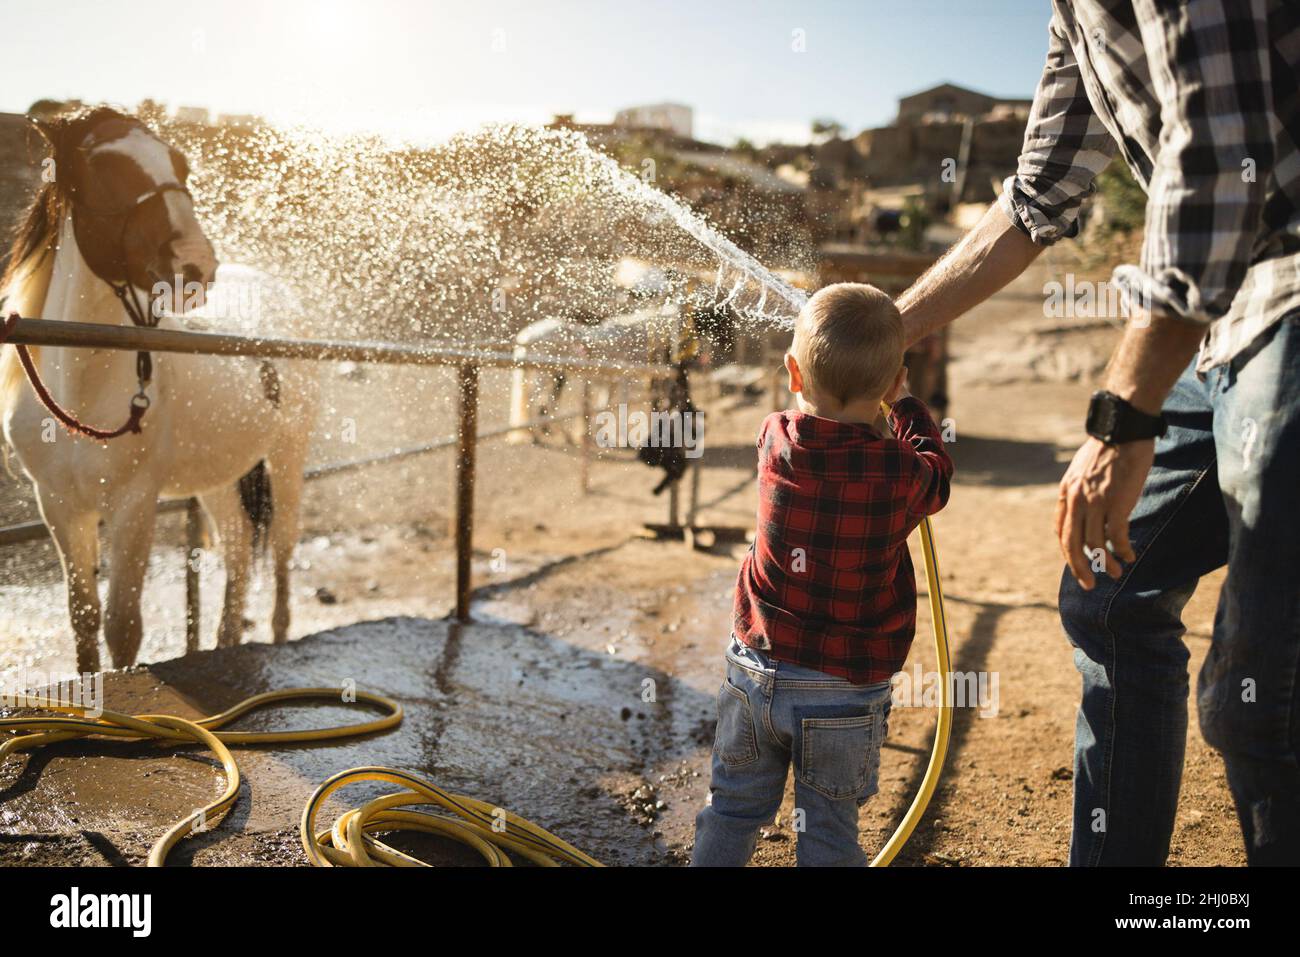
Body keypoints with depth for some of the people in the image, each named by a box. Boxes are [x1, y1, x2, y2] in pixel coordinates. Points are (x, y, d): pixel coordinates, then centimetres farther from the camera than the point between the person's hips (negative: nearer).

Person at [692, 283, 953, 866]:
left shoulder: (775, 441, -11)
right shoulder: (900, 474, -19)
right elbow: (937, 476, 6)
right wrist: (906, 406, 19)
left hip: (756, 670, 3)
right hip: (846, 691, -2)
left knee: (733, 808, 21)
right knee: (827, 830, 14)